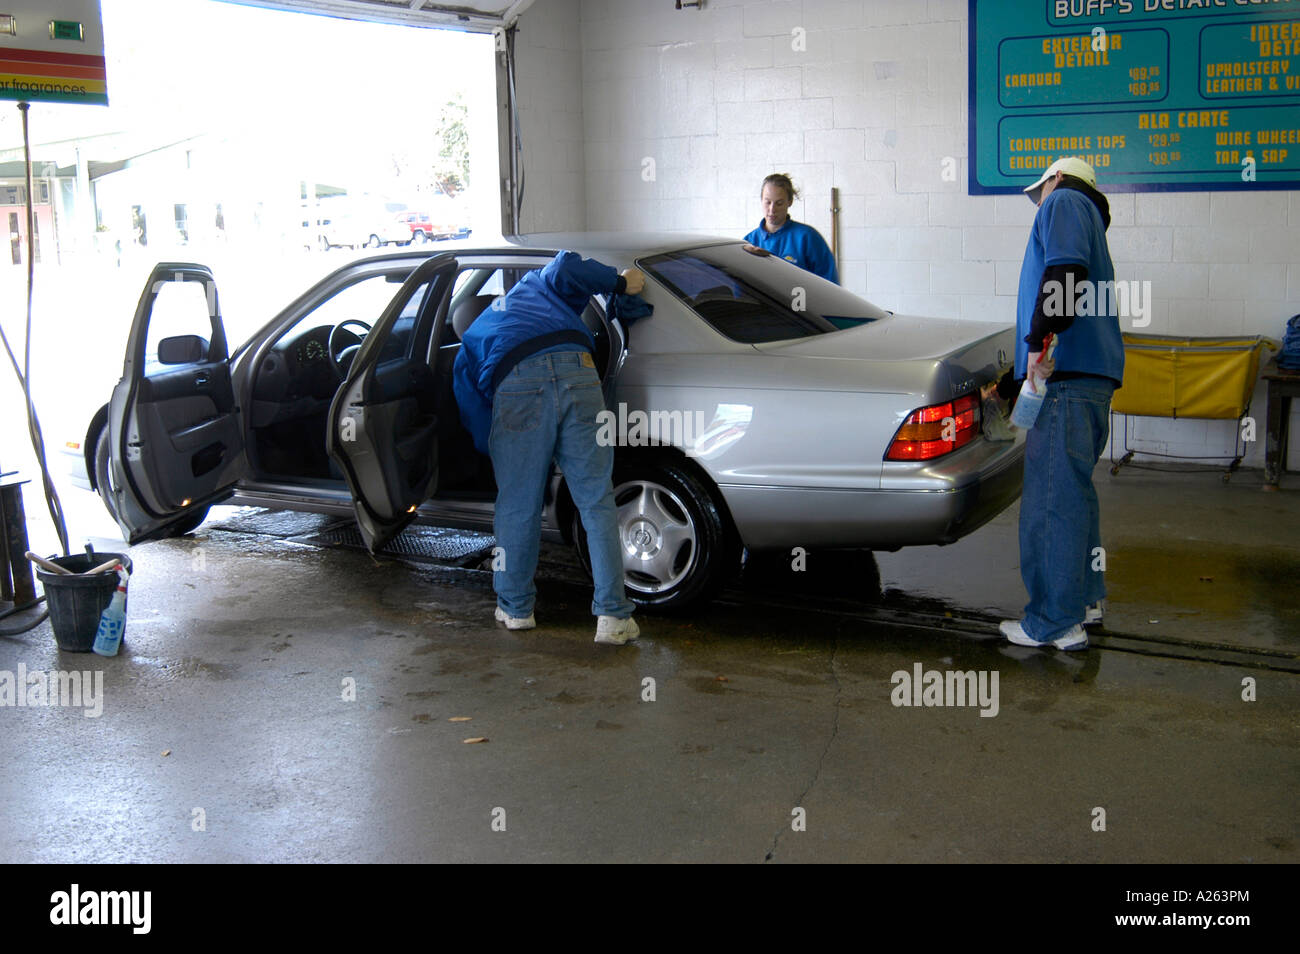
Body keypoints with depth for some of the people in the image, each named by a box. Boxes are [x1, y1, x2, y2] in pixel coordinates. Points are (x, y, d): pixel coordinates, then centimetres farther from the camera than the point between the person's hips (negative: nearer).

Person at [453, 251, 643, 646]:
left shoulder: (469, 344, 35)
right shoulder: (534, 285, 38)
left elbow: (478, 425, 28)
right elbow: (564, 268, 12)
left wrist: (500, 454, 41)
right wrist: (620, 281, 21)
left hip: (518, 389, 0)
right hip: (578, 373, 0)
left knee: (517, 505, 14)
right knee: (597, 502, 5)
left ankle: (515, 608, 28)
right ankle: (613, 616, 4)